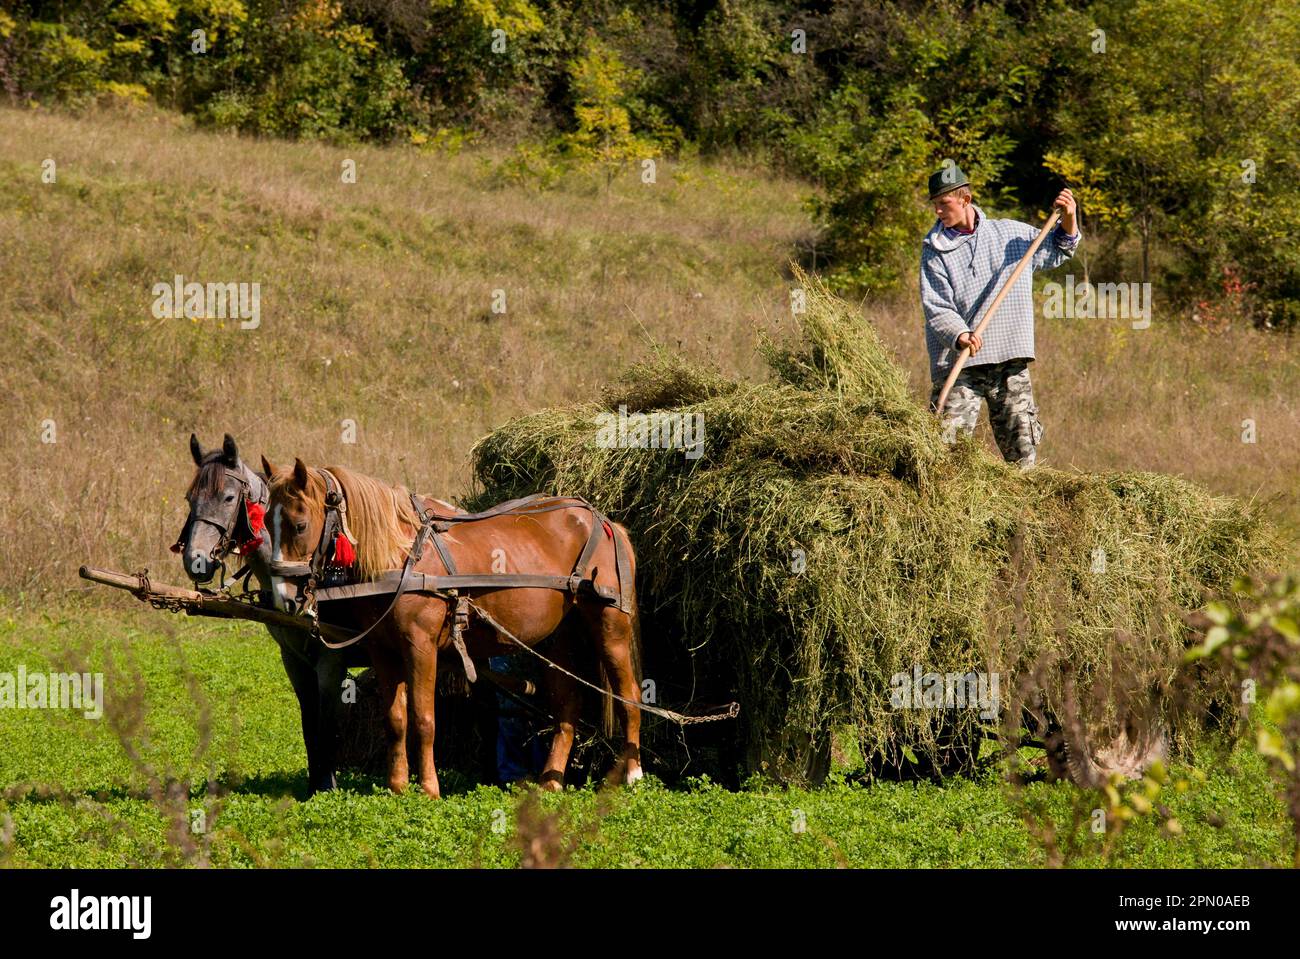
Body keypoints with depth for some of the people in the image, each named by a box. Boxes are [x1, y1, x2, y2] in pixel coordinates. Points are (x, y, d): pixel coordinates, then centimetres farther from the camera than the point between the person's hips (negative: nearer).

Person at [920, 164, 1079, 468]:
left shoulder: (1012, 233, 10)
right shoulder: (935, 249, 2)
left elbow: (1058, 250, 26)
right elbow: (936, 307, -7)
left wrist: (1068, 220, 7)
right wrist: (960, 336, -26)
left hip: (1011, 363, 2)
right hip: (959, 365, -2)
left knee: (1022, 451, 2)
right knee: (947, 447, -12)